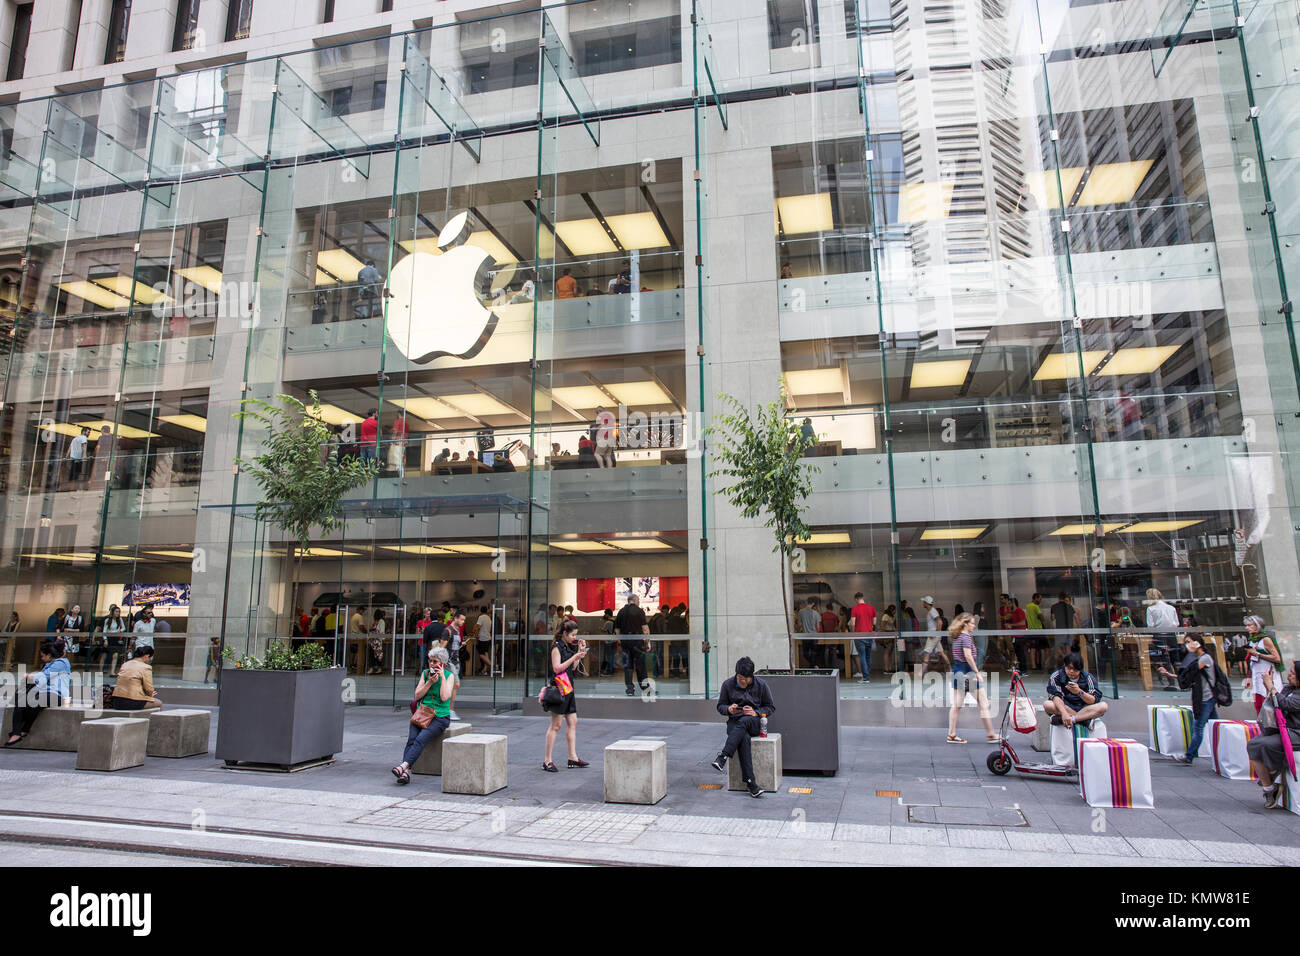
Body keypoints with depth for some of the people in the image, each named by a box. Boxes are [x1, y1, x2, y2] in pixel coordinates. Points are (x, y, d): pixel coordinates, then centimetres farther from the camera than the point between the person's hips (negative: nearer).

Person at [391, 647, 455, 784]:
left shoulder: (449, 676, 2)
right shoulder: (425, 673, 12)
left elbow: (444, 697, -11)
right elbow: (417, 695, 4)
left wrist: (442, 677, -10)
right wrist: (430, 682, -7)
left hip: (440, 717, -3)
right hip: (422, 714, 3)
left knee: (421, 739, -27)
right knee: (411, 739, -22)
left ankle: (403, 766, -37)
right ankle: (405, 772, -31)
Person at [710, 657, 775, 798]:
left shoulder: (761, 685, 1)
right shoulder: (728, 684, 3)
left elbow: (771, 707, 7)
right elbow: (720, 706, 10)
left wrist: (755, 712, -11)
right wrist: (729, 709, -14)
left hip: (754, 722, -1)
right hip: (734, 722, 1)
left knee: (743, 721, -38)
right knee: (744, 738, -35)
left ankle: (723, 757, -47)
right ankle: (750, 782, -39)